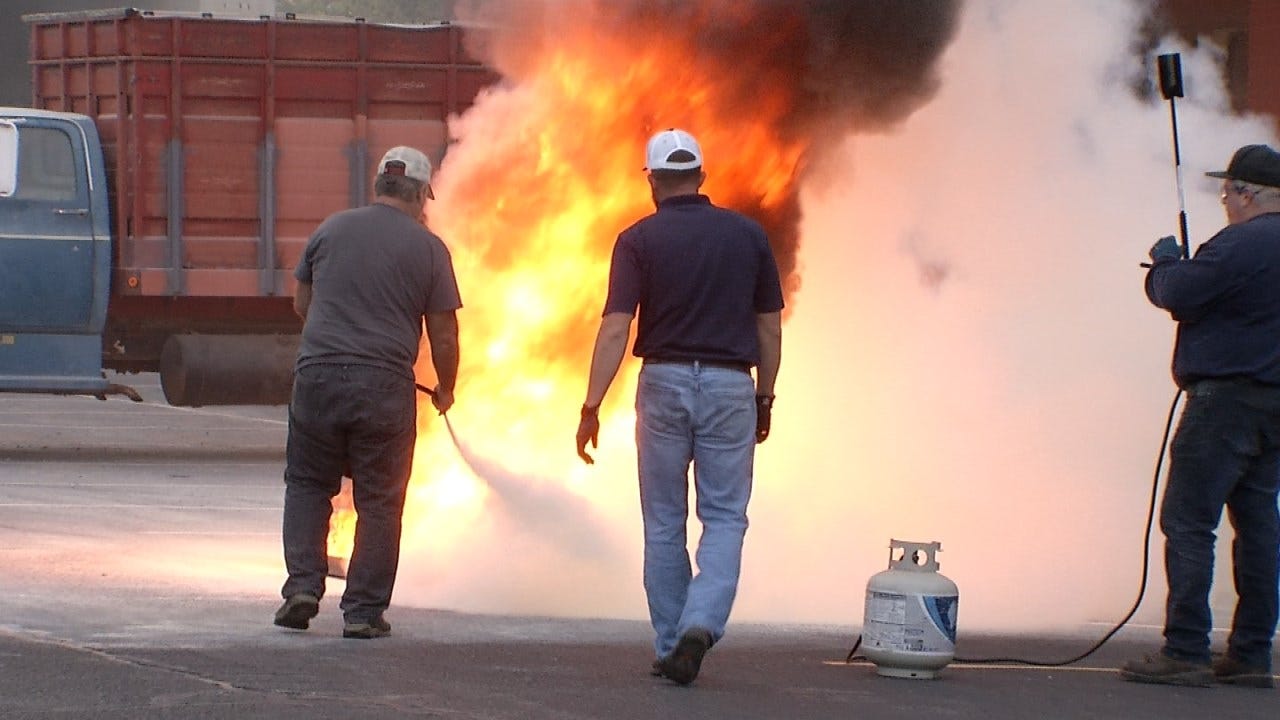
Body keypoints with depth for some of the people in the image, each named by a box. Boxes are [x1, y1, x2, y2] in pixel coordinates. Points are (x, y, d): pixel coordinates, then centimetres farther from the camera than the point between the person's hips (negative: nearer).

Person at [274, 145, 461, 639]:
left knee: (307, 484, 17)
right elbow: (443, 334, 1)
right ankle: (363, 610, 6)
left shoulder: (331, 229, 8)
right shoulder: (428, 248, 0)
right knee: (378, 501, 6)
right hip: (384, 385, -2)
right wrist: (445, 391, 18)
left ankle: (303, 585, 6)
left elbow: (301, 303, 19)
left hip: (318, 375, 2)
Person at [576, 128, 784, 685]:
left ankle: (670, 648, 12)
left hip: (664, 384, 0)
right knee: (725, 518, 5)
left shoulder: (639, 240, -3)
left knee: (664, 524, 10)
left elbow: (615, 329, -11)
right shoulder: (748, 236, 4)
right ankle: (702, 624, -18)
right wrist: (764, 399, 17)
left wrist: (592, 407, -11)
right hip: (730, 385, 0)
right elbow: (770, 328, 7)